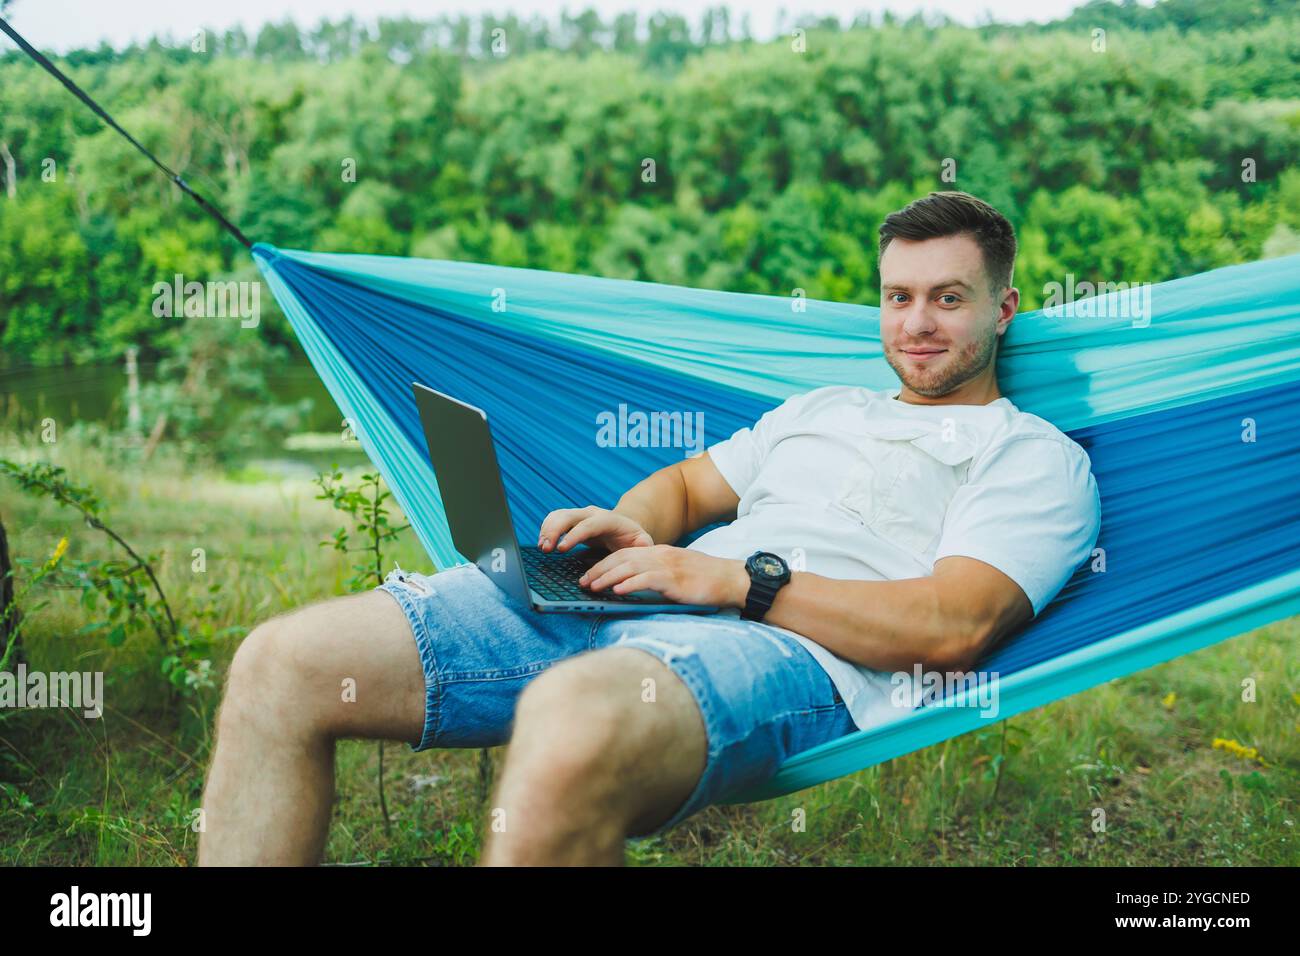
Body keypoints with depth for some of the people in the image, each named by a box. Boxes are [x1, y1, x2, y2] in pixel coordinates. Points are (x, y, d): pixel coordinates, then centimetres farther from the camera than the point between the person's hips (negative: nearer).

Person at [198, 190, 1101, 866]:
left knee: (575, 718, -46)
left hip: (797, 656, -7)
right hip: (631, 606, 7)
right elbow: (686, 483, 37)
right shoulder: (818, 409, 33)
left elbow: (954, 626, -4)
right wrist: (628, 532, 10)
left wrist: (740, 580, -11)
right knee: (280, 665, -10)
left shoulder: (1037, 458, 12)